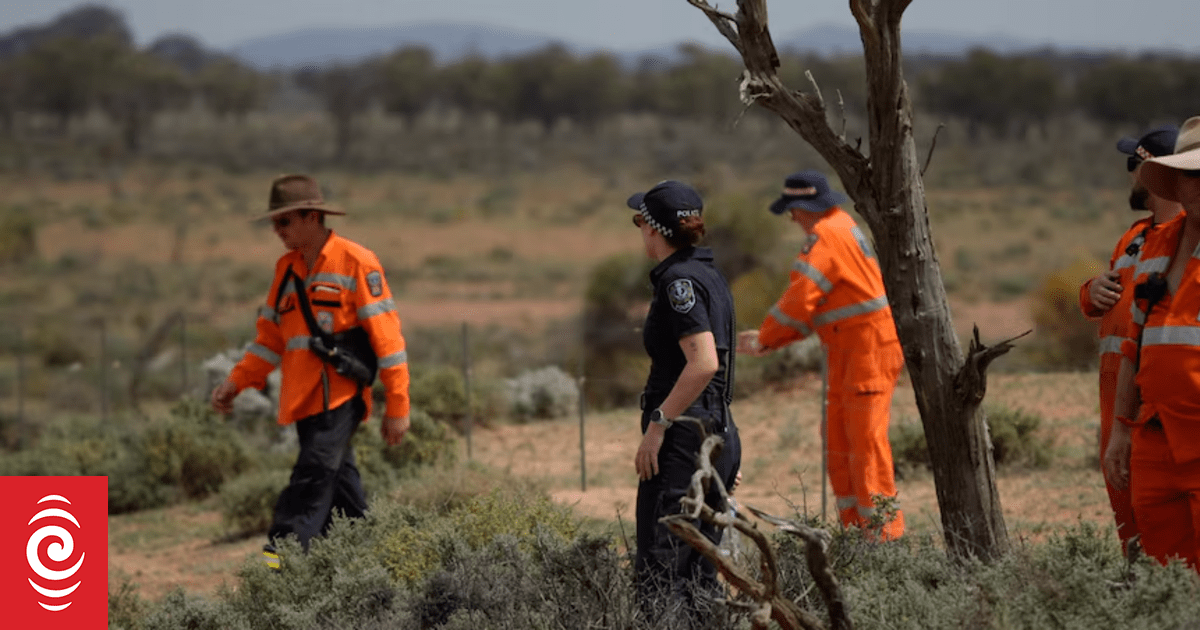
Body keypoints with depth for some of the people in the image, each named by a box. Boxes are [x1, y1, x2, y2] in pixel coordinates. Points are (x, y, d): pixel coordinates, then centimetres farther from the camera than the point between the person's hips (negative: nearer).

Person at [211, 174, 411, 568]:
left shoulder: (356, 263, -5)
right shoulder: (287, 269, 16)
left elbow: (386, 335, -7)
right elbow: (271, 337, 22)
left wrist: (397, 406, -10)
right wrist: (236, 382, 8)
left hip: (340, 399, -7)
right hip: (304, 401, 7)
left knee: (312, 481, -16)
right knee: (339, 490, 10)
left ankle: (276, 567, -25)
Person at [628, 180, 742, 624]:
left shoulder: (679, 280, -14)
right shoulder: (708, 275, 14)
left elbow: (703, 363, -24)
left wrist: (657, 424, -19)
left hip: (684, 439, -10)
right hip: (719, 434, 10)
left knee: (658, 571, -8)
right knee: (698, 573, 13)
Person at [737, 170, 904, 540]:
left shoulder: (827, 235, -14)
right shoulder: (841, 228, 18)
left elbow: (801, 297, -20)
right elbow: (815, 307, 21)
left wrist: (766, 338, -6)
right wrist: (769, 340, 15)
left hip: (871, 349, -11)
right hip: (849, 352, 11)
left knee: (866, 437, -11)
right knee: (837, 436, 11)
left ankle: (884, 530, -10)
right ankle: (854, 525, 15)